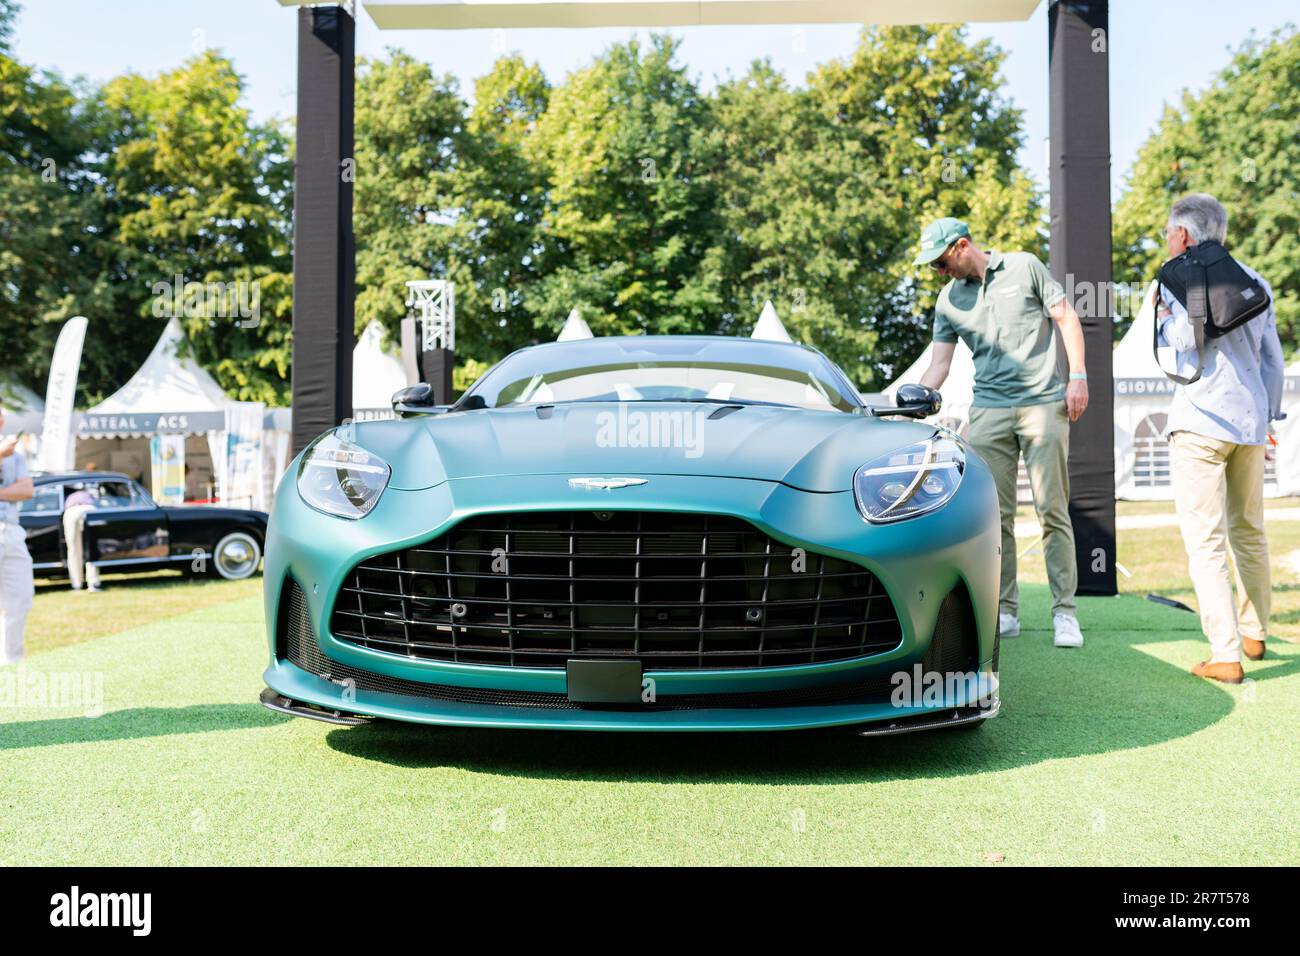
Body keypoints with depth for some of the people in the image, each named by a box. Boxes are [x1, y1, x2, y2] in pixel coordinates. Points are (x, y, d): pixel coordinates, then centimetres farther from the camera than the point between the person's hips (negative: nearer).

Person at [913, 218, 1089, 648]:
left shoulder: (1025, 267, 3)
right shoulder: (948, 300, 10)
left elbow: (1066, 318, 5)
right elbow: (939, 363, 8)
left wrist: (1077, 377, -4)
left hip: (1044, 404, -3)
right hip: (988, 411, 3)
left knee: (1053, 511, -4)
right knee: (995, 516, 1)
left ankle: (1065, 612, 1)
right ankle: (1005, 612, 8)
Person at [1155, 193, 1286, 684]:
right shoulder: (1255, 280, 16)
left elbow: (1184, 340, -19)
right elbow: (1273, 359, 18)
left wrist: (1161, 315, 1)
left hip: (1201, 421, -7)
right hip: (1250, 421, 7)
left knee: (1205, 542, -7)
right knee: (1249, 532, 19)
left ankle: (1225, 655, -10)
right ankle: (1253, 633, 32)